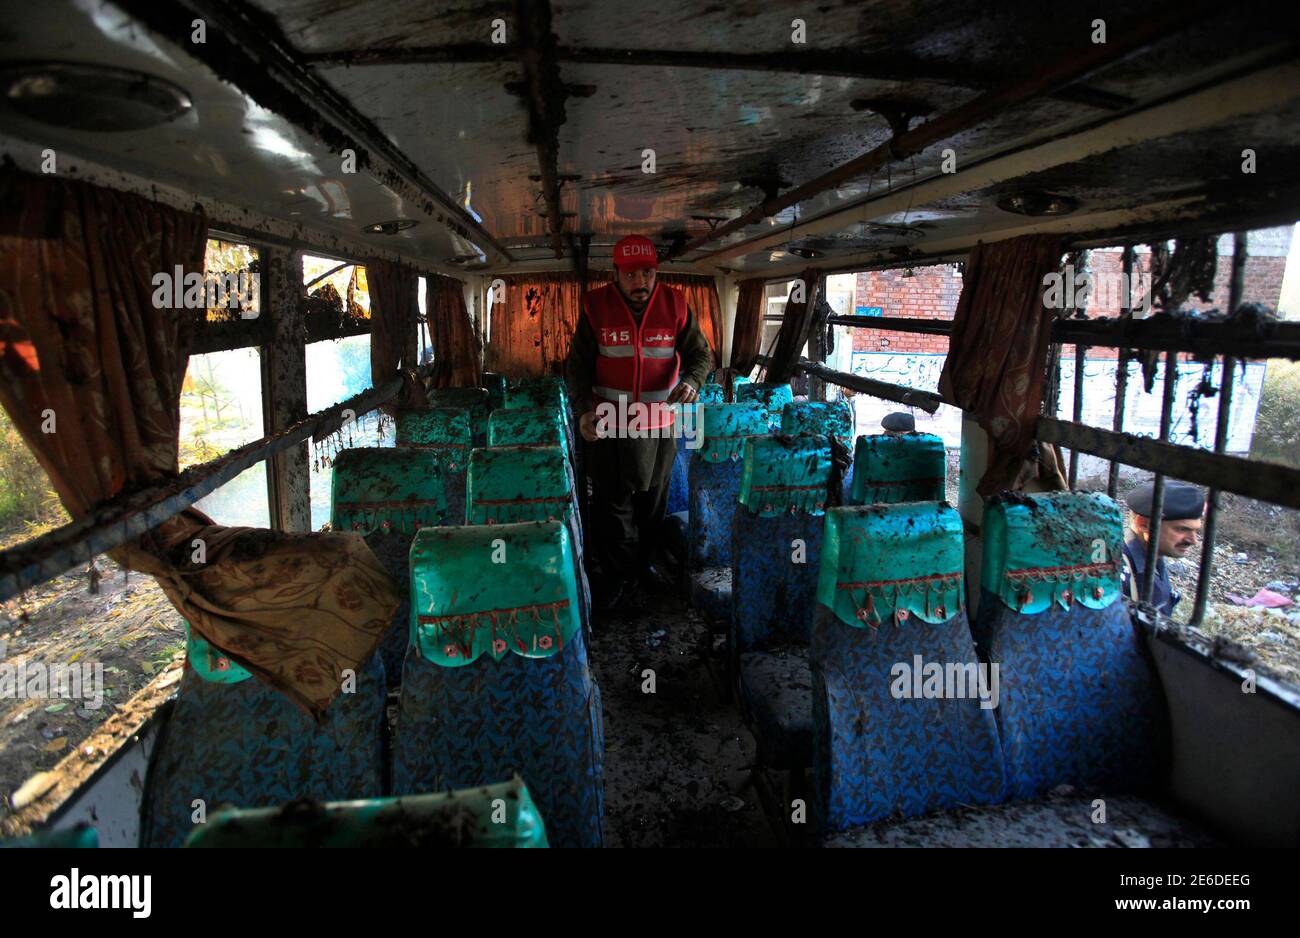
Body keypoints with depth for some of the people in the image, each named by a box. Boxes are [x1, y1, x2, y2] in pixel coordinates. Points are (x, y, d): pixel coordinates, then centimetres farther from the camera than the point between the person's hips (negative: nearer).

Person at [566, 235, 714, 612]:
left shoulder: (675, 305, -4)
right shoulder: (596, 307, -7)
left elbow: (701, 354, 1)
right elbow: (578, 365, -3)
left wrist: (691, 381, -22)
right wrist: (584, 409, -19)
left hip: (659, 424, 2)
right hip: (609, 422, -2)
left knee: (653, 499, 16)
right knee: (612, 502, 4)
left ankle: (643, 562, 37)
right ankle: (619, 575, 20)